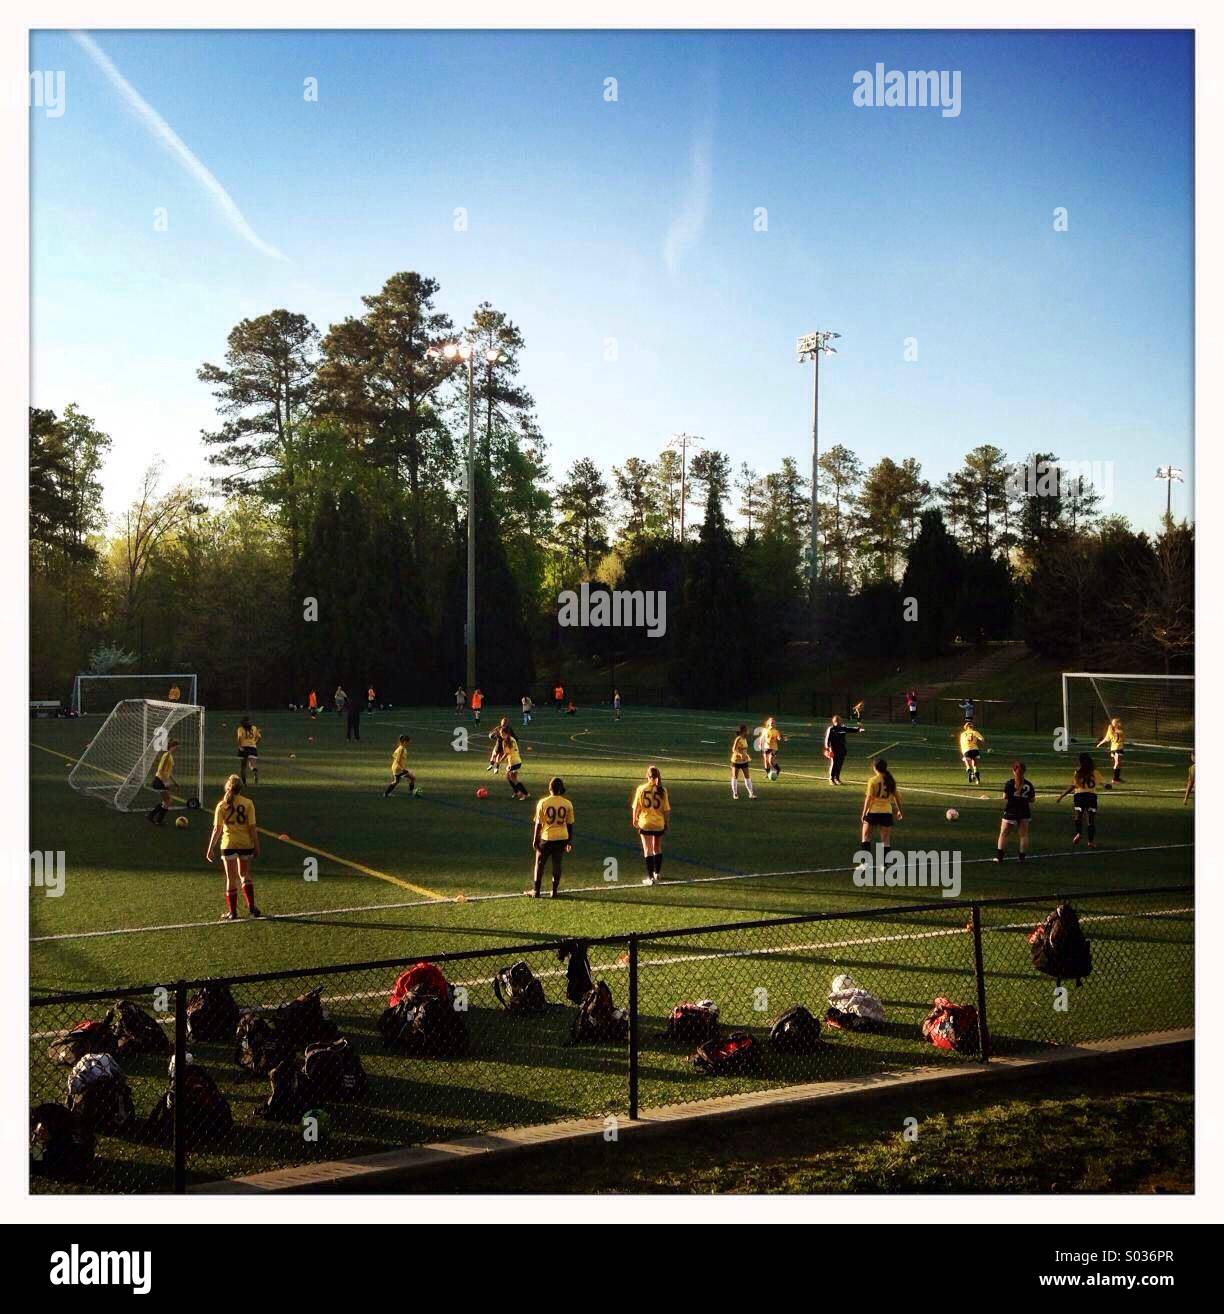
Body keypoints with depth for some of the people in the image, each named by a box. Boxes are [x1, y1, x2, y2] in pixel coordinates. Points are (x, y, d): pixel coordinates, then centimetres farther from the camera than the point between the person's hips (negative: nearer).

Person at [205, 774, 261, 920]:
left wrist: (210, 848, 2)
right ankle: (251, 906, 12)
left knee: (231, 878, 9)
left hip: (229, 844, -1)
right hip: (246, 844, 1)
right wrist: (256, 846, 1)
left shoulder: (221, 806, -6)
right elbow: (252, 827, -6)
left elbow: (217, 829, -6)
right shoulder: (248, 803, -5)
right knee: (245, 875, 20)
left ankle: (232, 912, 13)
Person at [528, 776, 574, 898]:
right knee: (557, 864, 12)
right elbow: (570, 825, 2)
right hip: (562, 838, 2)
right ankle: (554, 892, 15)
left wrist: (535, 840, 2)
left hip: (546, 838, -2)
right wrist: (570, 842, 12)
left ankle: (536, 891, 17)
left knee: (539, 864, 12)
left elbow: (538, 824, -7)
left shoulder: (543, 803, -10)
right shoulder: (568, 804, -4)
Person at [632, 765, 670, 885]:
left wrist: (634, 820, 11)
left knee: (648, 850, 4)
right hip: (659, 824, 2)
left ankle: (650, 877, 2)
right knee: (657, 848, 21)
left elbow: (636, 807, -4)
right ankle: (657, 873, 33)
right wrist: (667, 823, 9)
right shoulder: (662, 790, -7)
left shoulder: (641, 789, -9)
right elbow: (666, 809, -4)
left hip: (645, 823, -2)